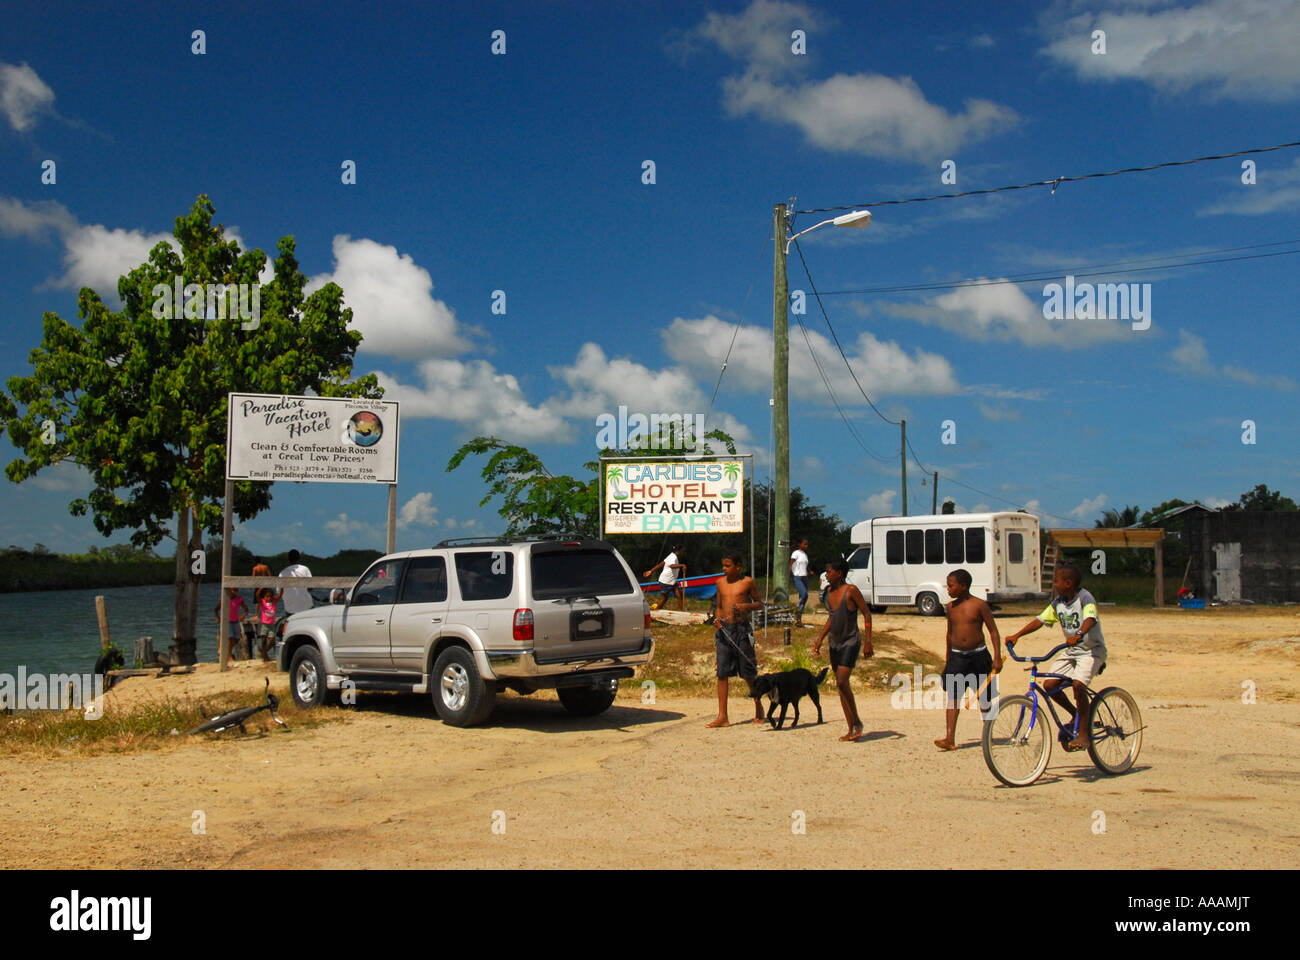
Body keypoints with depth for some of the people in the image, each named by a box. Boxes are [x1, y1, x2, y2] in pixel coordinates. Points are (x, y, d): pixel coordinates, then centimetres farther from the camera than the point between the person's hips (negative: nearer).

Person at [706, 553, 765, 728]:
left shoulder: (747, 582, 0)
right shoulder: (721, 582, 11)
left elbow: (759, 603, 7)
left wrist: (746, 606, -12)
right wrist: (717, 618, 0)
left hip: (742, 629, -4)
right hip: (724, 629, 4)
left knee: (749, 674, 4)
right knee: (722, 672, -1)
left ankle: (759, 709, 23)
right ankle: (722, 716, 0)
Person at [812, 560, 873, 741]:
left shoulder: (851, 590, -14)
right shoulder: (830, 592, 7)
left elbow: (866, 614, -12)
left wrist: (867, 641, -18)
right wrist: (820, 640, 14)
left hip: (850, 642, -8)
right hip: (835, 643, 8)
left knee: (842, 682, -19)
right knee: (842, 685, 7)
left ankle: (857, 722, -4)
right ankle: (852, 729, 12)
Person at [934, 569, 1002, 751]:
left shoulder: (979, 605, -8)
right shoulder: (951, 607, 7)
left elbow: (993, 631, -6)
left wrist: (997, 657, -13)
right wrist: (948, 660, 22)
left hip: (978, 655, -3)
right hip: (957, 656, 3)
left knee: (984, 698, 8)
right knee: (953, 696, -9)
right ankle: (950, 739, -15)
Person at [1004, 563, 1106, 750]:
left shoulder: (1085, 599, -18)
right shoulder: (1058, 602, 3)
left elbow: (1090, 619, -36)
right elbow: (1040, 619, 4)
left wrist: (1078, 635, -55)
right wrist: (1017, 635, -7)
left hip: (1091, 650, -7)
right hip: (1071, 650, 7)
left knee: (1077, 684, -27)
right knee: (1049, 684, -7)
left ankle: (1083, 733, -14)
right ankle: (1076, 715, 17)